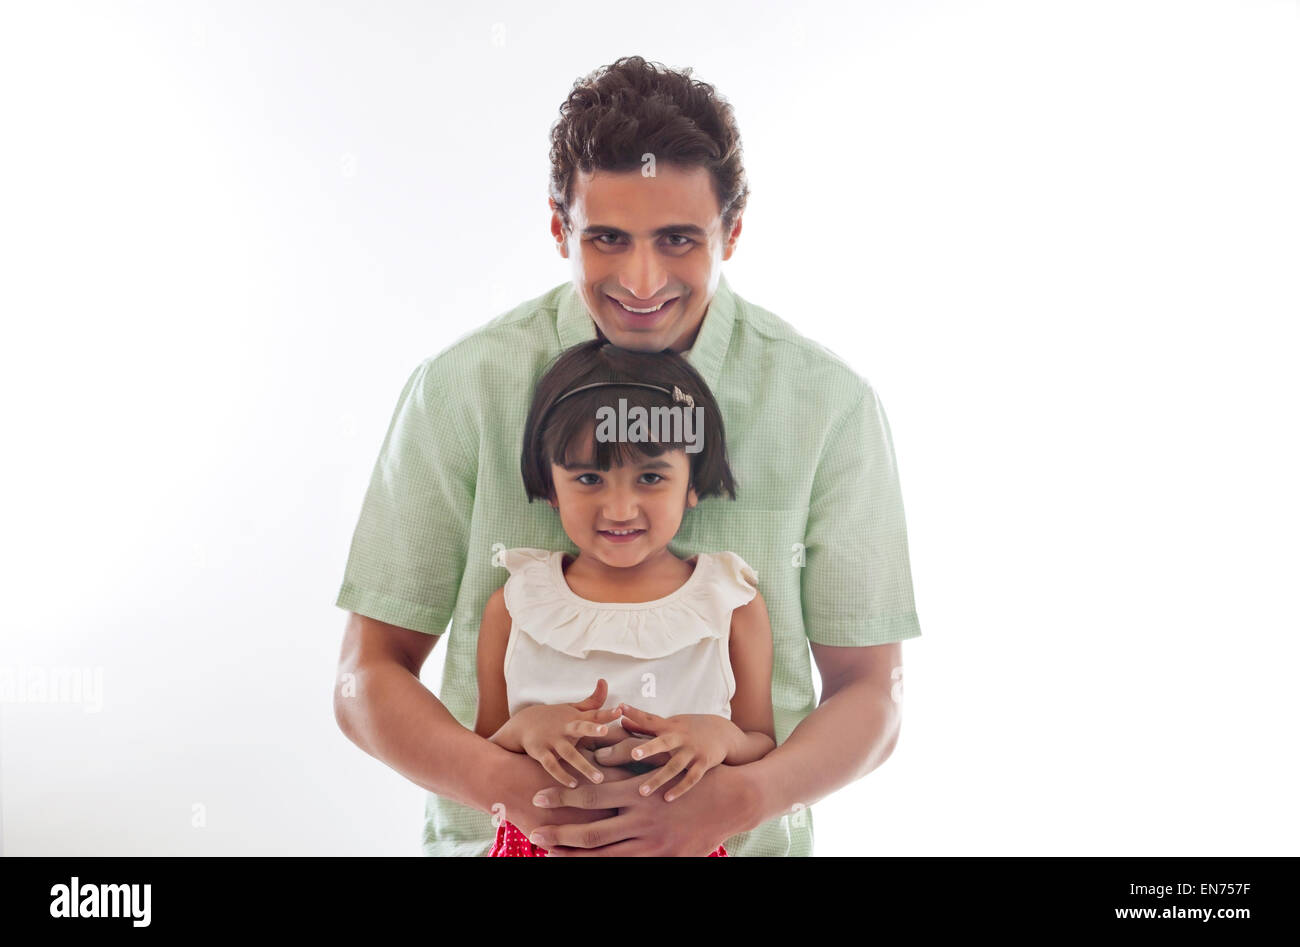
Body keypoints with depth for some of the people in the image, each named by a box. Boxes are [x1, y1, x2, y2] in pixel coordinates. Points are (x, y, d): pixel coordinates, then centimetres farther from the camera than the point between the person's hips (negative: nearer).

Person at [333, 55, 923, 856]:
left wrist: (736, 799, -17)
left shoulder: (831, 404, -6)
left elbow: (871, 696, -1)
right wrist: (509, 784, -17)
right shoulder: (461, 389, -6)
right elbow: (368, 679, -1)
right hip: (503, 836, 1)